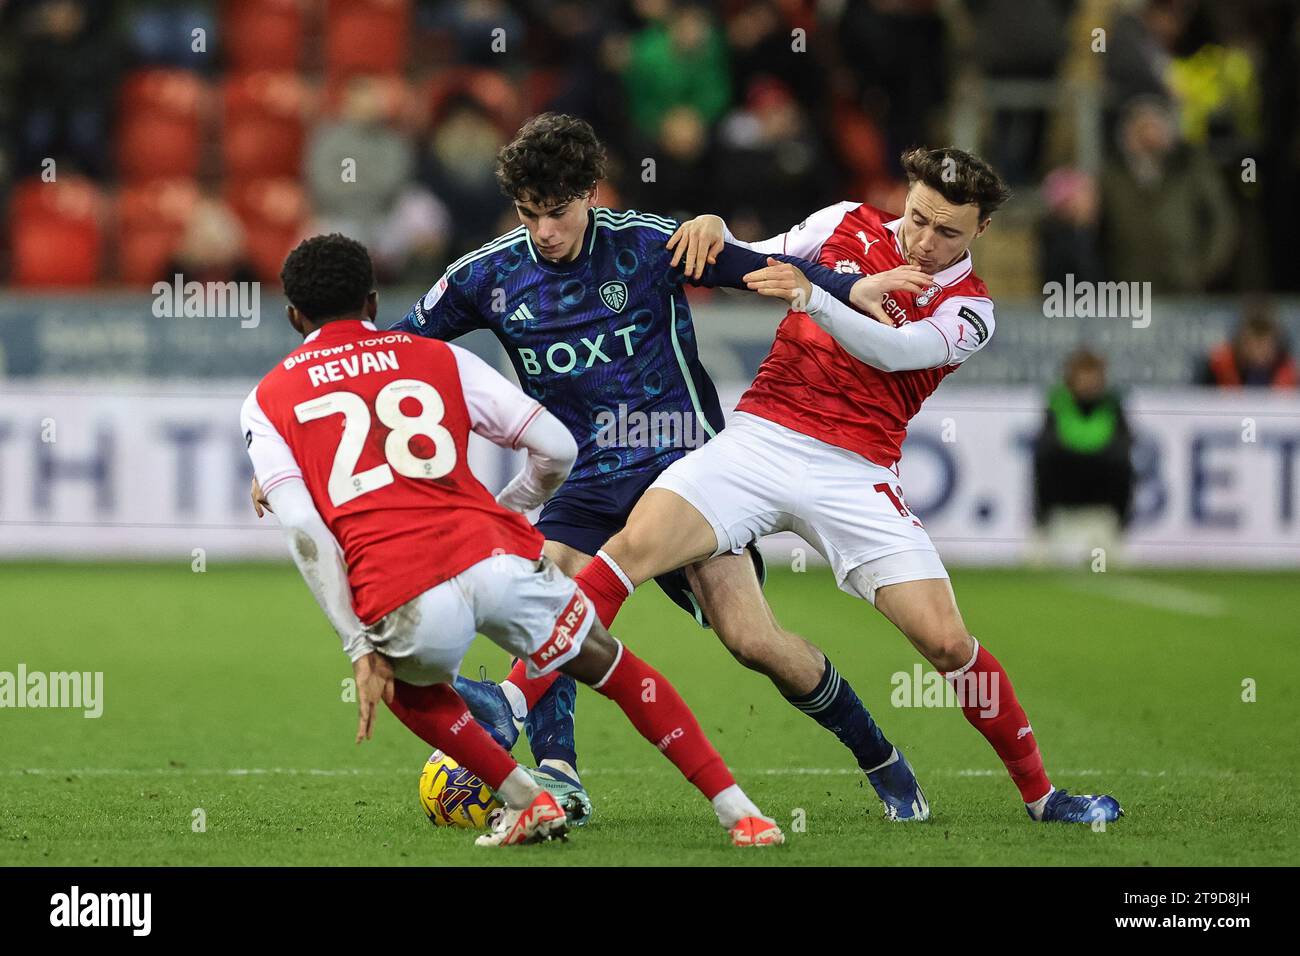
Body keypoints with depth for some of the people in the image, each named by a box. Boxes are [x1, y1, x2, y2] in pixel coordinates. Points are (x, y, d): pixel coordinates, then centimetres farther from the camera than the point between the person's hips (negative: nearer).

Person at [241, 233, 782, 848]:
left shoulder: (265, 403, 18)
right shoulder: (439, 359, 22)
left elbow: (303, 531, 4)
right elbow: (557, 449, 17)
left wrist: (359, 646, 5)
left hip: (407, 605, -1)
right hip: (498, 559, 1)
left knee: (396, 677, 34)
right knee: (613, 668, 25)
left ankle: (526, 801, 22)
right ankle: (738, 813, 18)